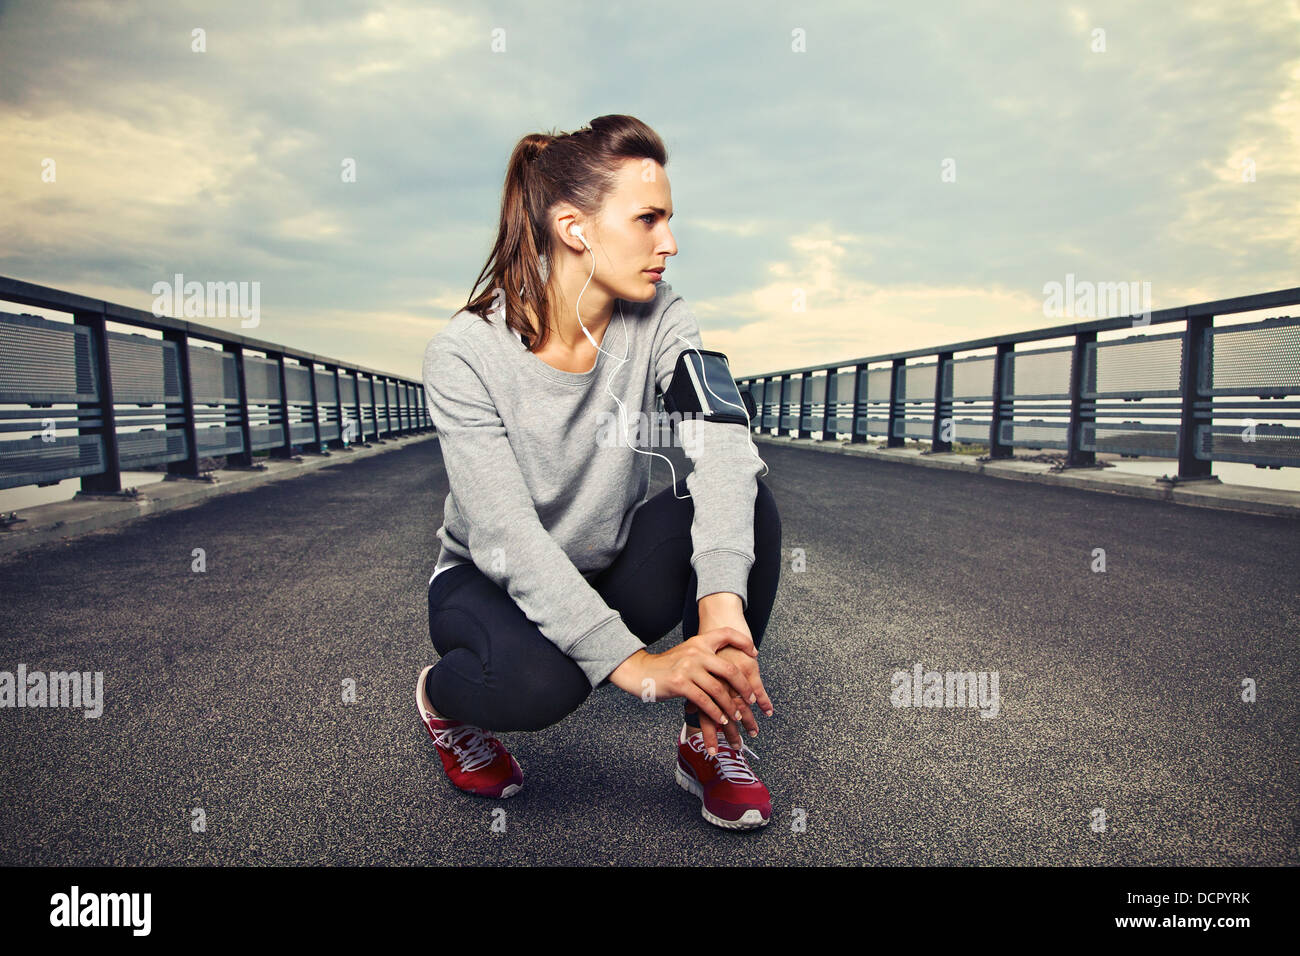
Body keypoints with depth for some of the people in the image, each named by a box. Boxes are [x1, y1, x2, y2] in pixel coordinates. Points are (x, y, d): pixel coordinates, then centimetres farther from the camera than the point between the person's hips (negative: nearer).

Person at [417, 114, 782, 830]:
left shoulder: (658, 319, -12)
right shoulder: (466, 352, -22)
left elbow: (721, 446, -29)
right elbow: (506, 536, -29)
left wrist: (723, 601, -46)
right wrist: (635, 664, -38)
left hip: (615, 574, 4)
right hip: (493, 583, -3)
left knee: (748, 502, -24)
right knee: (541, 678, -37)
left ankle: (709, 739, -5)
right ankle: (444, 695, 2)